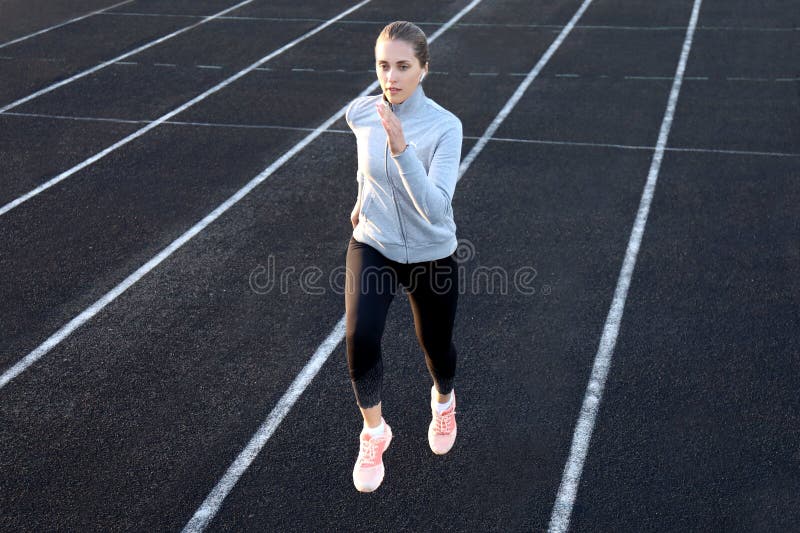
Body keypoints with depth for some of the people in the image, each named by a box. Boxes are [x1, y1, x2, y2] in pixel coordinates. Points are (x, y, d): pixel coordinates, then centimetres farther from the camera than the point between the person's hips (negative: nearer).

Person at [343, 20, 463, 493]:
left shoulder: (445, 126, -24)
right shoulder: (360, 113, -12)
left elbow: (435, 208, -35)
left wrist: (400, 148, -44)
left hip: (432, 256, -2)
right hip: (373, 246, 2)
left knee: (436, 346, 16)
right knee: (361, 338, -20)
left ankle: (444, 401, 54)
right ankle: (374, 433, 7)